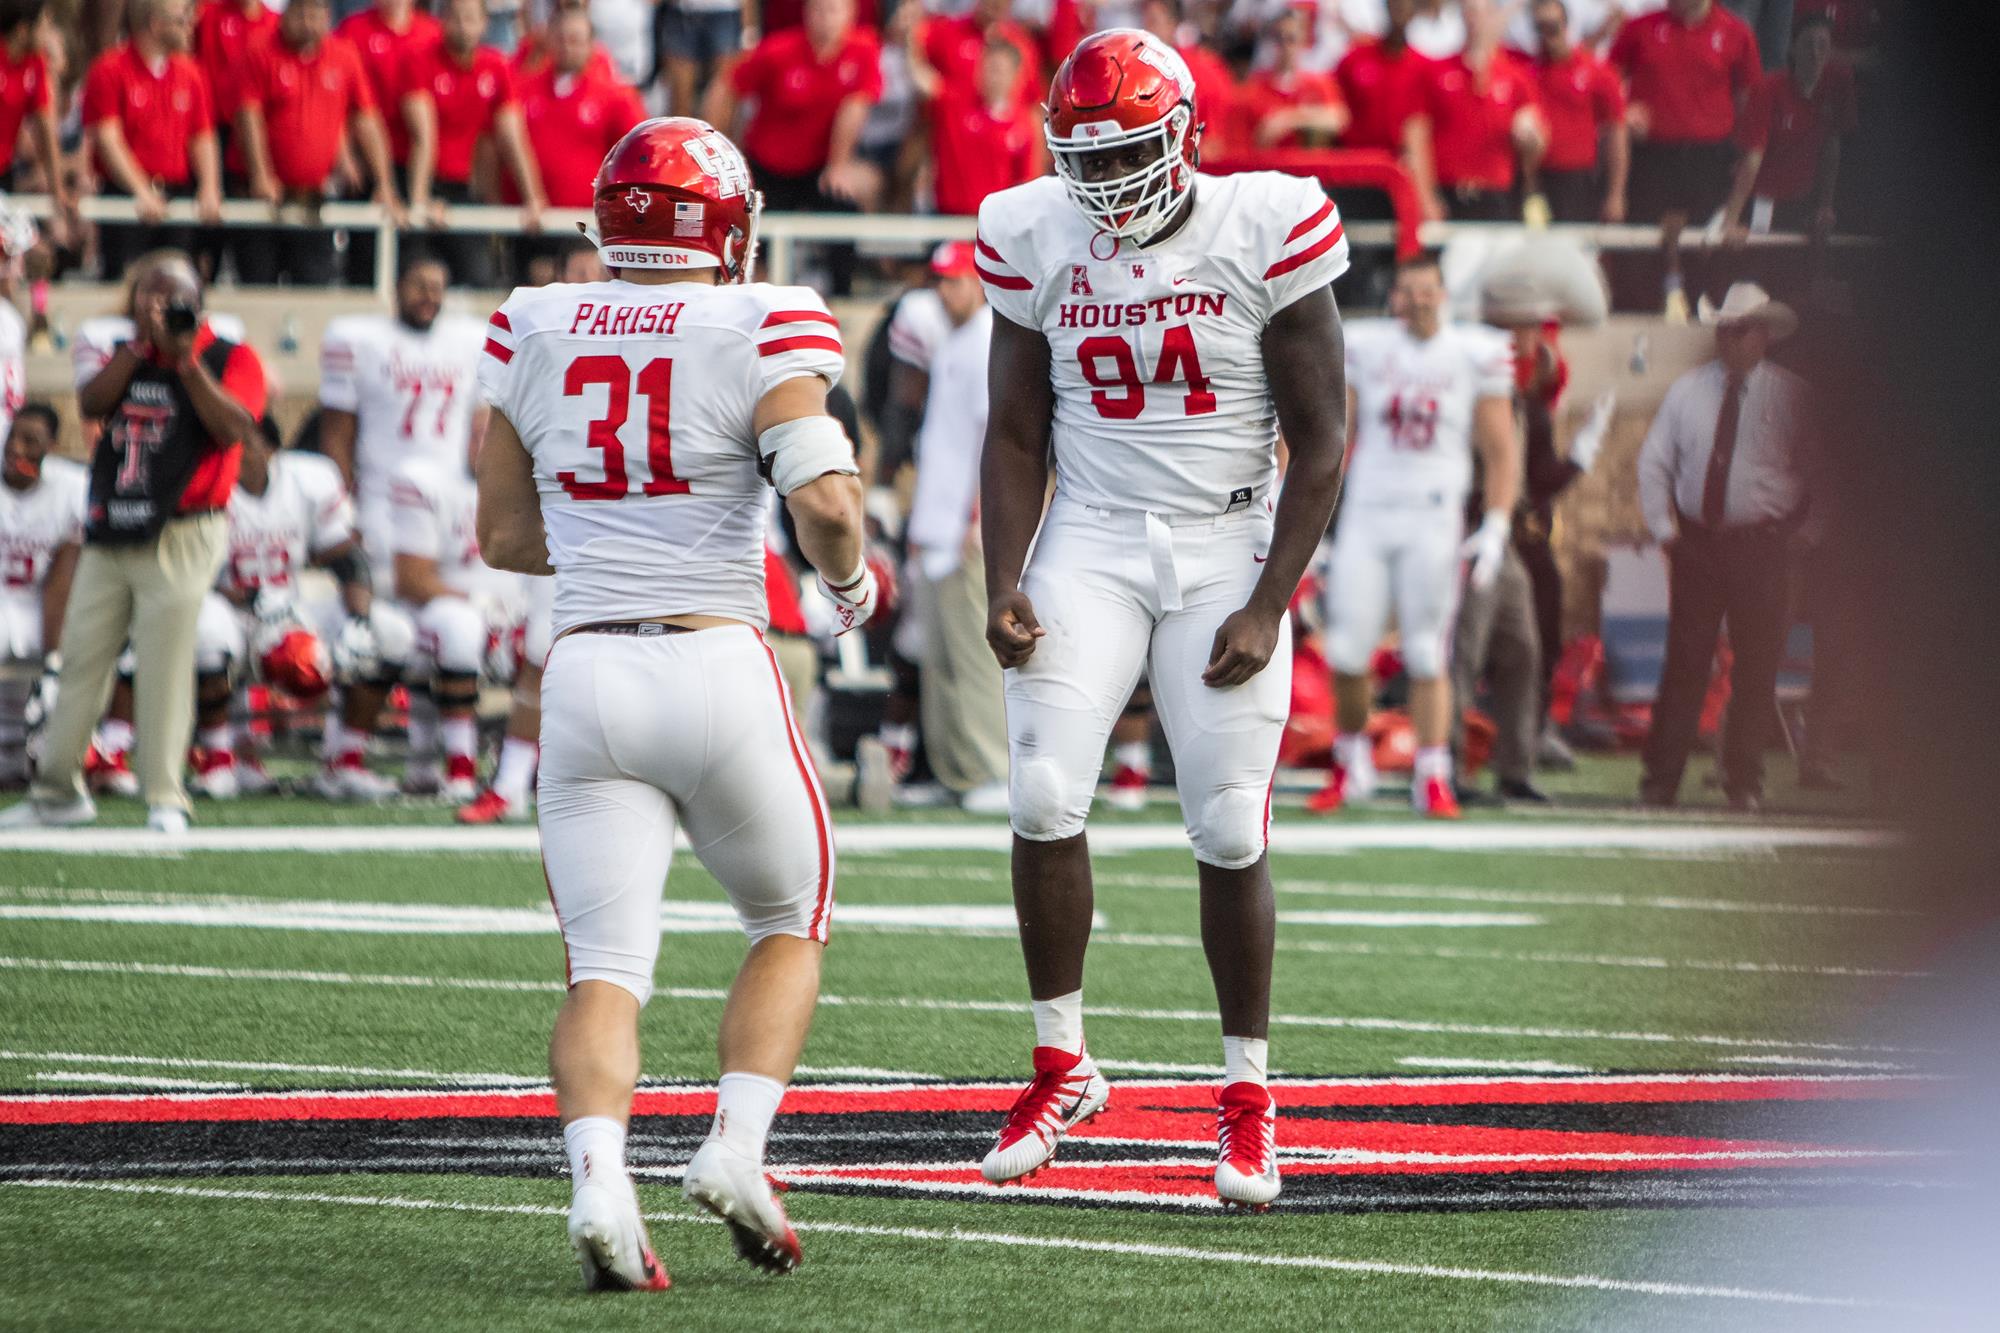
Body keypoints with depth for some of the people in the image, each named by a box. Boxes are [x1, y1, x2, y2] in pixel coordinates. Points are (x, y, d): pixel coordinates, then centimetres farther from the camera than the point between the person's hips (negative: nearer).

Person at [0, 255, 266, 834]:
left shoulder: (229, 359, 0)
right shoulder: (129, 355, 16)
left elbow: (232, 429, -16)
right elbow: (91, 404, -1)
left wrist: (186, 359, -19)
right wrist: (141, 343, -7)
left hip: (178, 538, -6)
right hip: (109, 536, 6)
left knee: (164, 666, -9)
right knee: (82, 657, 8)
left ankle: (164, 799, -4)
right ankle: (58, 791, 17)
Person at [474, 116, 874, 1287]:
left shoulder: (534, 333, 8)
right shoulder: (757, 332, -6)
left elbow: (506, 537, 14)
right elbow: (823, 499, -17)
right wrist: (849, 579, 3)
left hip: (586, 672, 3)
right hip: (718, 664, -3)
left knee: (606, 965, 2)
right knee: (792, 924, 19)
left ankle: (600, 1177, -24)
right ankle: (737, 1146, 1)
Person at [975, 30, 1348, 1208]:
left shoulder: (1267, 232, -10)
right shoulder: (1039, 240, 0)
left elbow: (1319, 441, -5)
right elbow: (1018, 434, 8)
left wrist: (1267, 609, -12)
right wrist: (1003, 585, -5)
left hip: (1228, 547, -2)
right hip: (1091, 544, 2)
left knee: (1231, 827, -5)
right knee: (1045, 794, -15)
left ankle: (1249, 1098, 11)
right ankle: (1062, 1066, 2)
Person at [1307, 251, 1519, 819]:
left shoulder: (1474, 356, 1)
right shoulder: (1364, 349, 5)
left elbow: (1501, 452, 4)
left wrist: (1496, 529, -4)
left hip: (1433, 521, -1)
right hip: (1366, 516, 1)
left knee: (1428, 657, -2)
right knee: (1347, 652, -3)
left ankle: (1432, 778, 2)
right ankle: (1351, 763, 16)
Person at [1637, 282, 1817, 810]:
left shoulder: (1790, 396, 1)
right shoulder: (1687, 390, 8)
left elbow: (1818, 468, 8)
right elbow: (1654, 461, 13)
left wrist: (1806, 529, 1)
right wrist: (1663, 525, 5)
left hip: (1761, 546, -1)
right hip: (1696, 543, 1)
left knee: (1756, 668, -1)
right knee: (1684, 663, -1)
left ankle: (1744, 781, 8)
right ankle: (1660, 779, 2)